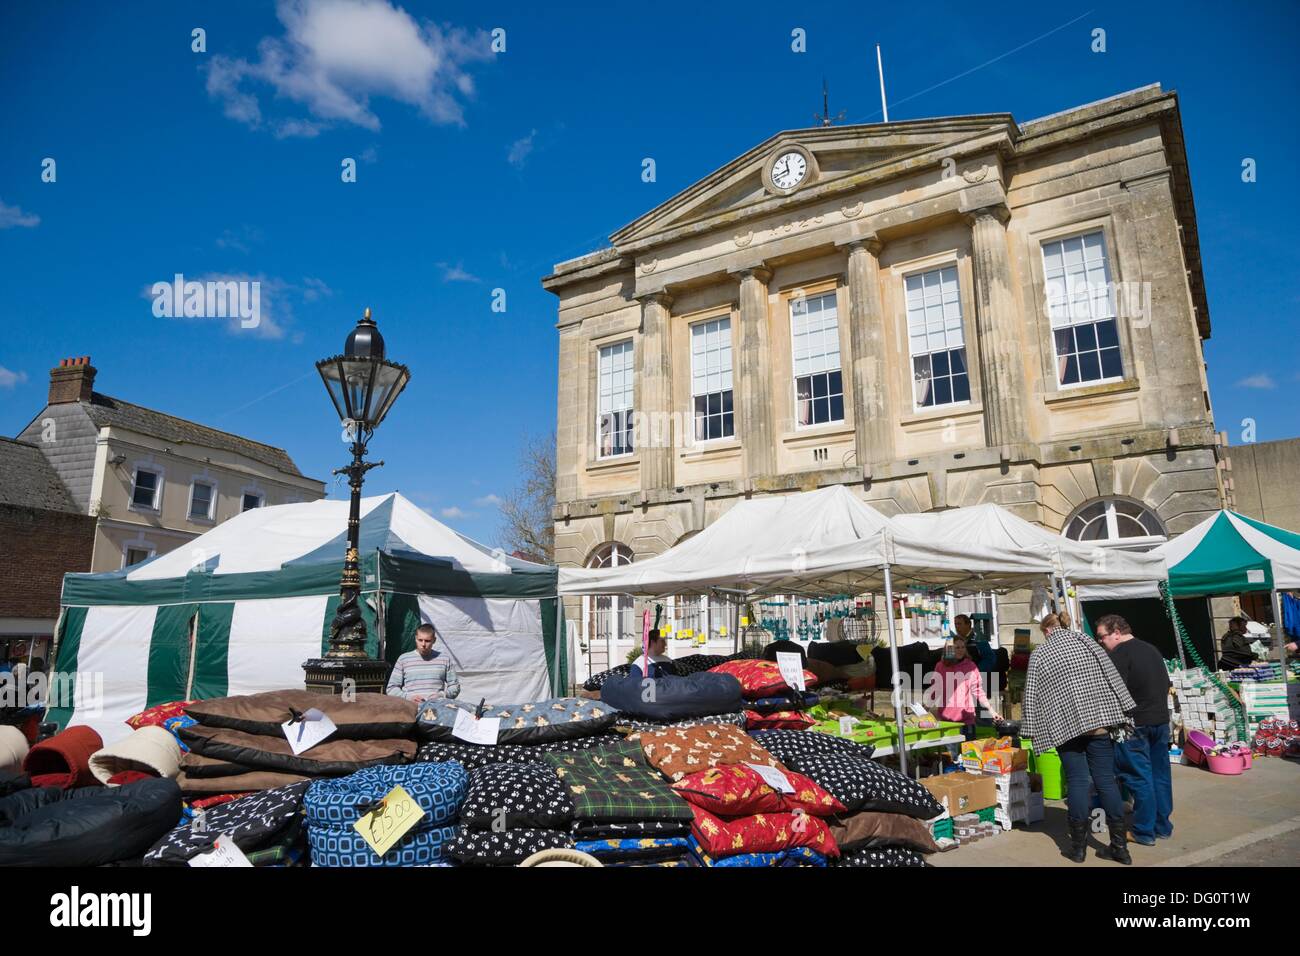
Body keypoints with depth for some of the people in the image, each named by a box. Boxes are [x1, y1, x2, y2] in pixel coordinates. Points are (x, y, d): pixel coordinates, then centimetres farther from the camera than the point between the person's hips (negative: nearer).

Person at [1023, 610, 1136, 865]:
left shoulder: (1039, 653, 3)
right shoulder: (1085, 640, 6)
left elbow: (1032, 694, 1)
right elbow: (1112, 676, 1)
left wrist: (1034, 730, 6)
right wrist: (1122, 715, 4)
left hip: (1065, 724, -2)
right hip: (1099, 720, 2)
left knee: (1077, 781, 4)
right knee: (1106, 779, 6)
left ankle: (1078, 846, 8)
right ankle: (1119, 845, 8)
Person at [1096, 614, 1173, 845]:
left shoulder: (1119, 654, -13)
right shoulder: (1151, 649, 13)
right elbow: (1166, 685, 21)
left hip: (1135, 724, -8)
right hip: (1161, 720, 8)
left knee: (1139, 777, -1)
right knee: (1160, 773, 14)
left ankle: (1145, 832, 5)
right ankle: (1163, 826, 23)